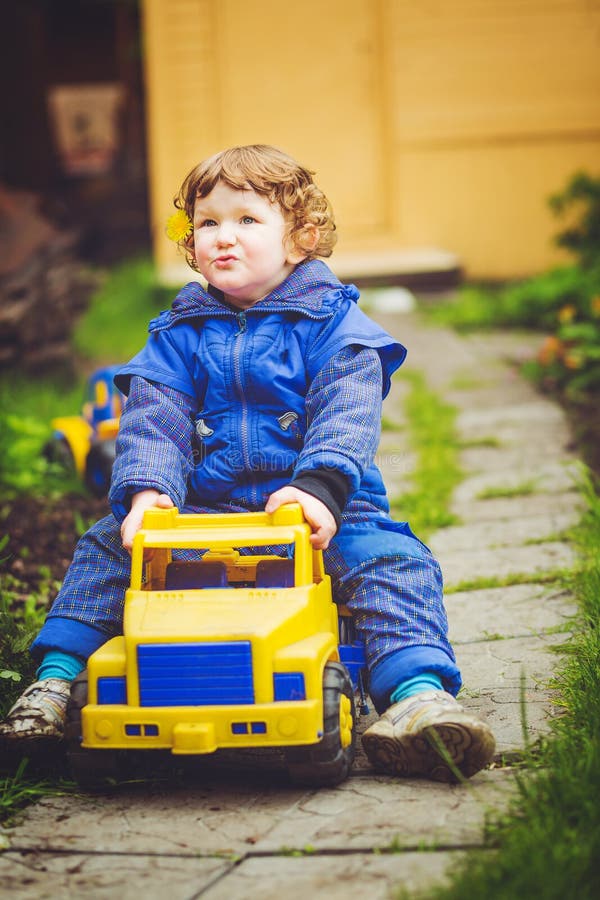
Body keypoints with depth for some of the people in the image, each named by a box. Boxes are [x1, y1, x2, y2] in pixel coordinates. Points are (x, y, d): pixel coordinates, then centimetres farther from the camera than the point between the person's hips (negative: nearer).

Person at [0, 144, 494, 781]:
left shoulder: (332, 321, 1)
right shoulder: (179, 334, 10)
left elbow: (347, 414, -14)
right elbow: (153, 420, -2)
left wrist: (321, 487, -33)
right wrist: (146, 489, -24)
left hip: (315, 512, -3)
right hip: (201, 512, 3)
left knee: (393, 561, -28)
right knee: (107, 547, -11)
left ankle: (416, 695, -42)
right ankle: (55, 680, -8)